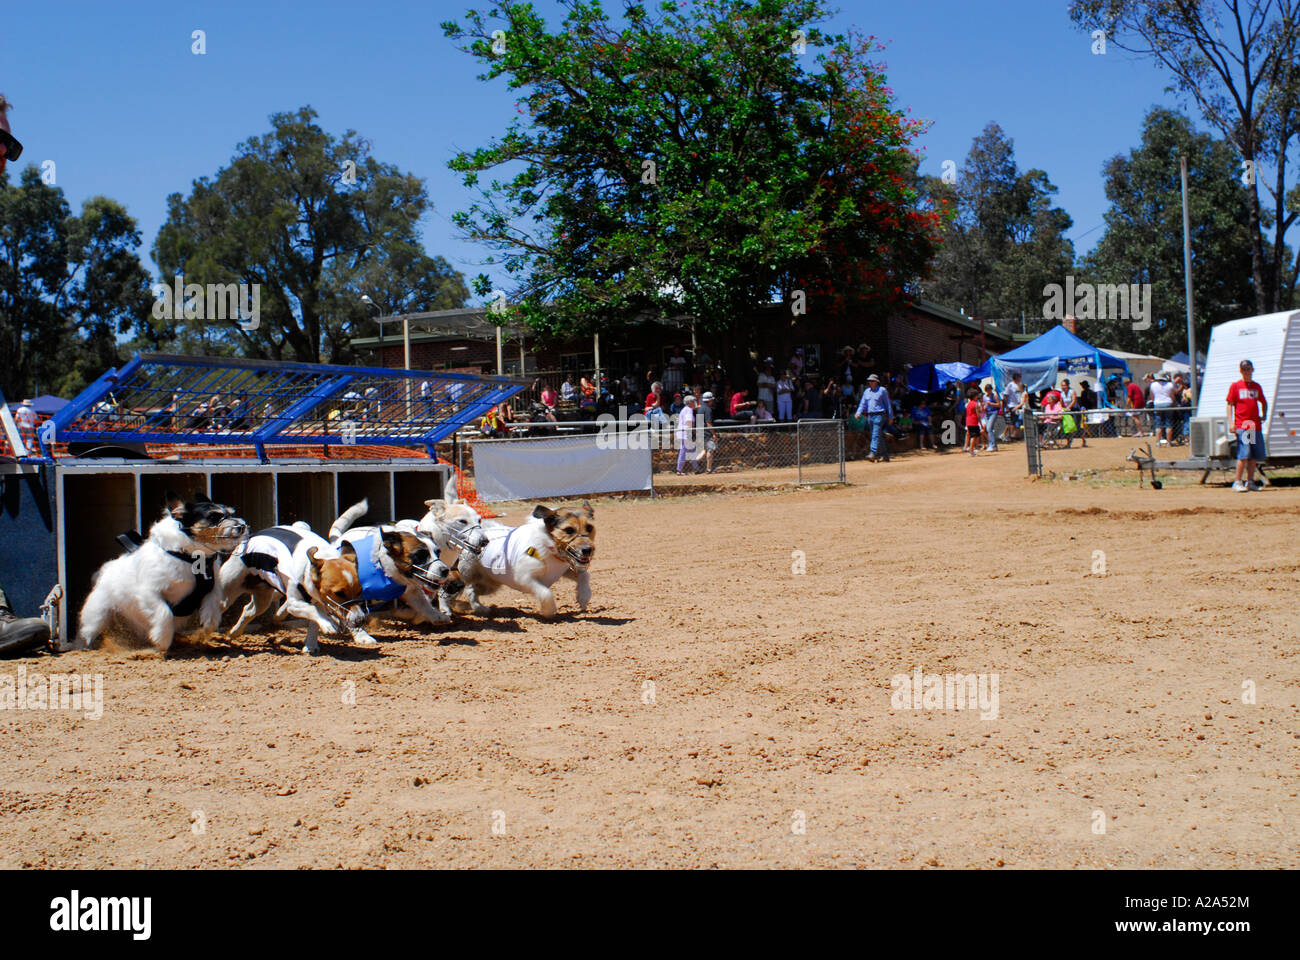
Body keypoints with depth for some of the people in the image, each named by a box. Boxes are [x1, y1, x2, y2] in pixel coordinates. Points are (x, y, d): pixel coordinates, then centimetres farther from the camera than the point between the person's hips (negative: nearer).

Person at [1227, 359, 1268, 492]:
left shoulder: (1257, 386, 15)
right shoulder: (1235, 386, 3)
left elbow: (1264, 402, 29)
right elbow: (1230, 405, 0)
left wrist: (1264, 415, 13)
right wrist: (1231, 422, -10)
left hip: (1256, 425, 5)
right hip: (1241, 426, -5)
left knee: (1254, 456, 5)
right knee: (1244, 455, -13)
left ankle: (1250, 482, 13)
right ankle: (1238, 483, -8)